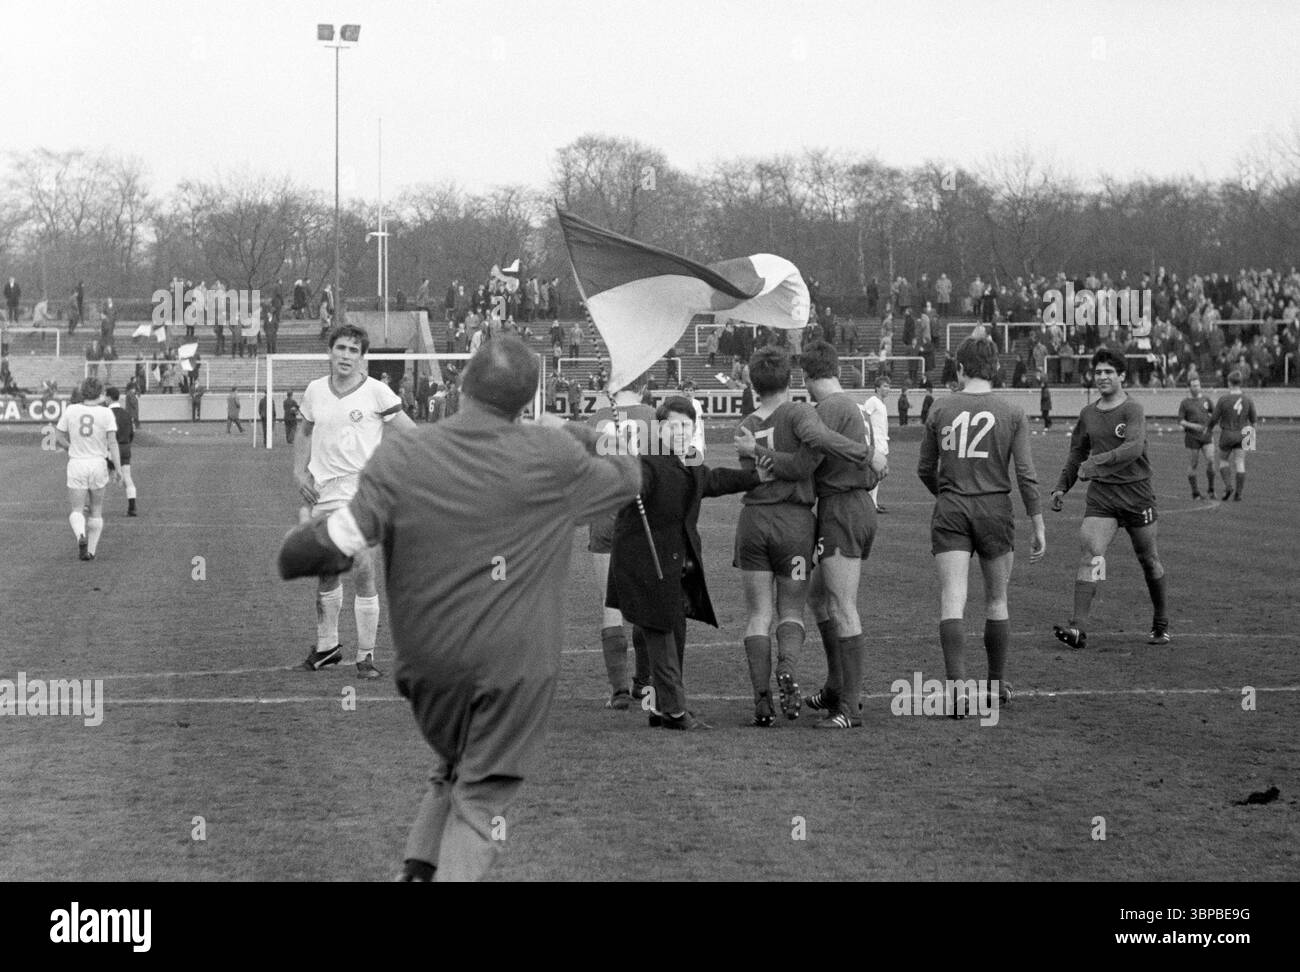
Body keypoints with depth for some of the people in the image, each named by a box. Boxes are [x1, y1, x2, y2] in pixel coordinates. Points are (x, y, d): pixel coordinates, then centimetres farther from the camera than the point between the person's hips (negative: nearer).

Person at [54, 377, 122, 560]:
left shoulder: (70, 411, -1)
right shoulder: (106, 413, -6)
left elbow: (58, 440, 3)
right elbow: (112, 443, -11)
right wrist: (118, 469, -8)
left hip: (76, 463, 0)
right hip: (98, 463, 0)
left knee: (77, 511, 3)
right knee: (96, 511, 17)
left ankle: (81, 536, -27)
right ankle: (91, 550, 17)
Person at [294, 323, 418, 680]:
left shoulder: (376, 392, -4)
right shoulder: (315, 391, 9)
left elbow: (411, 434, 0)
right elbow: (305, 435, 24)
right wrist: (300, 471, 8)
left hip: (362, 489, -4)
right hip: (322, 491, 4)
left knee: (364, 571, -11)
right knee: (325, 571, 10)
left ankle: (366, 655, -3)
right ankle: (327, 645, 28)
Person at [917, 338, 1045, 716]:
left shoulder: (941, 411, 2)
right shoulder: (1012, 414, -1)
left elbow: (925, 469, 10)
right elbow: (1026, 474, -4)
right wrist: (1038, 526, 1)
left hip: (950, 513, 0)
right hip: (995, 510, 0)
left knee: (952, 603, -7)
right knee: (996, 601, 16)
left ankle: (957, 686, -22)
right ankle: (996, 685, 24)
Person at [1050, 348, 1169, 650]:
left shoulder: (1133, 411, -8)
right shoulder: (1088, 414, 10)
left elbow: (1134, 447, -25)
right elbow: (1077, 453, 23)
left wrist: (1098, 461, -34)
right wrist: (1062, 487, 13)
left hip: (1136, 495, -3)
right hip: (1100, 495, 3)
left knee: (1148, 560, 9)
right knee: (1090, 554, -15)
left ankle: (1161, 624, 30)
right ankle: (1078, 629, -23)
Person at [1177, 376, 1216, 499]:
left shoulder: (1206, 398, 7)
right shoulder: (1184, 403, -2)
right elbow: (1180, 421, -3)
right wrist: (1193, 426, -18)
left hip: (1207, 435, 2)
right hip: (1192, 437, -2)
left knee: (1210, 460, -11)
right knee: (1193, 464, 1)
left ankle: (1210, 489, 5)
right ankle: (1195, 492, 12)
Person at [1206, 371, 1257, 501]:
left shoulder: (1223, 400, -15)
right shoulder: (1248, 400, -7)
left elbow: (1214, 418, -8)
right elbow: (1253, 419, 2)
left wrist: (1208, 428, 13)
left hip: (1227, 435, -2)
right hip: (1241, 435, 2)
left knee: (1223, 461, 18)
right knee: (1240, 464, 6)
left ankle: (1227, 486, 0)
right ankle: (1238, 493, 2)